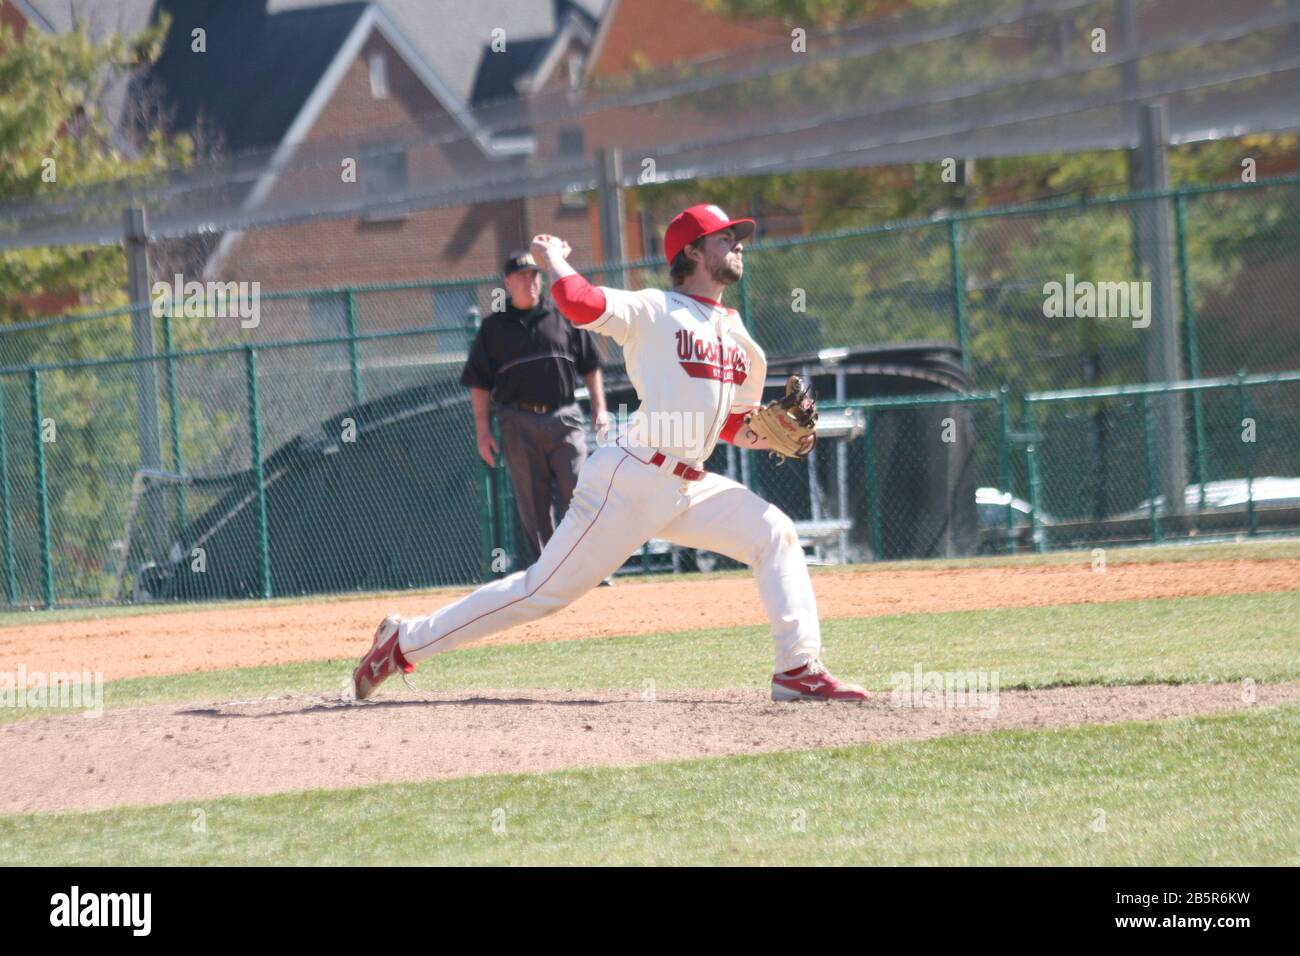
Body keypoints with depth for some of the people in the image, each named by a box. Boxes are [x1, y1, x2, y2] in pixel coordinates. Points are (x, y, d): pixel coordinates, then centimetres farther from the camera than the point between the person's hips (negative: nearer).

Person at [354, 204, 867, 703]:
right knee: (546, 589, -5)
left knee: (774, 533, -7)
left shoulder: (740, 340, 16)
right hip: (632, 480, -7)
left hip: (690, 489, 7)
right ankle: (406, 641, 6)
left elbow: (733, 427, 24)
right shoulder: (654, 311, -6)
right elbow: (577, 302, -22)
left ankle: (799, 670, -8)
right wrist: (554, 258, -4)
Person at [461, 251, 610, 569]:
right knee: (532, 505, 1)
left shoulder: (564, 318, 12)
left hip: (564, 420, 0)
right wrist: (483, 430, 0)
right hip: (519, 423, 0)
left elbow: (590, 366, 14)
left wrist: (599, 408, 4)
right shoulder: (494, 327, 8)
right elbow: (479, 383, 7)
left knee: (576, 493, -9)